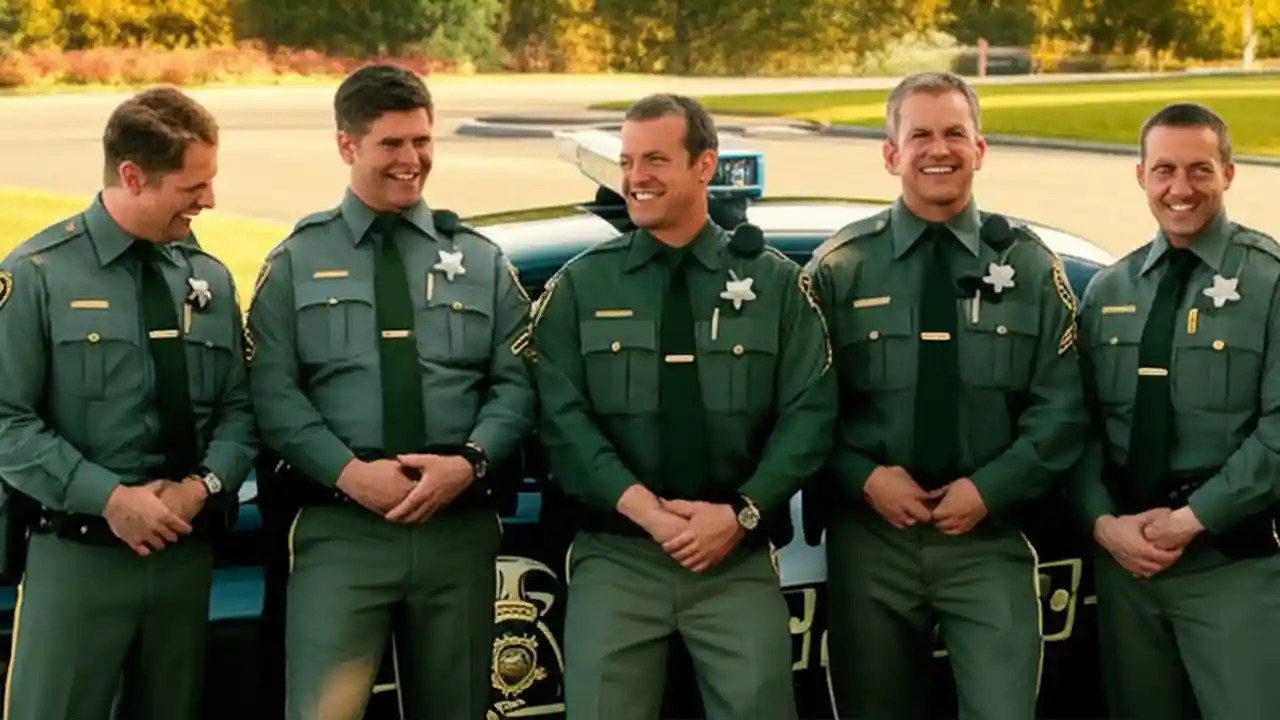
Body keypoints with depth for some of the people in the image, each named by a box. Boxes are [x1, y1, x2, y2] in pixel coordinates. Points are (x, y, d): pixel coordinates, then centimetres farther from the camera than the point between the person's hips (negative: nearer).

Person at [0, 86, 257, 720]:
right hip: (76, 554, -4)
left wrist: (205, 485, -10)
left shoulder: (209, 279, 8)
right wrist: (109, 498, -17)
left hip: (186, 551, 5)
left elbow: (239, 407, 9)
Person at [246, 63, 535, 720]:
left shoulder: (481, 261, 13)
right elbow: (273, 395, -2)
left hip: (460, 527, 2)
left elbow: (515, 385, 5)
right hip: (340, 529, -2)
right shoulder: (297, 263, 7)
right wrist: (349, 472, -15)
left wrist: (469, 462, -12)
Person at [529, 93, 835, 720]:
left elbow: (810, 411, 0)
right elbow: (560, 415, -3)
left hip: (738, 558, 0)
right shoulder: (579, 285, 6)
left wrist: (742, 513, -12)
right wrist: (642, 507, -15)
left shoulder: (775, 282, 6)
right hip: (614, 555, 0)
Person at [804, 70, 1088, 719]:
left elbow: (1061, 404, 0)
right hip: (869, 539, 1)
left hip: (991, 538, 0)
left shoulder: (1029, 265, 4)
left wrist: (990, 488, -10)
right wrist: (864, 478, -12)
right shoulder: (838, 267, 2)